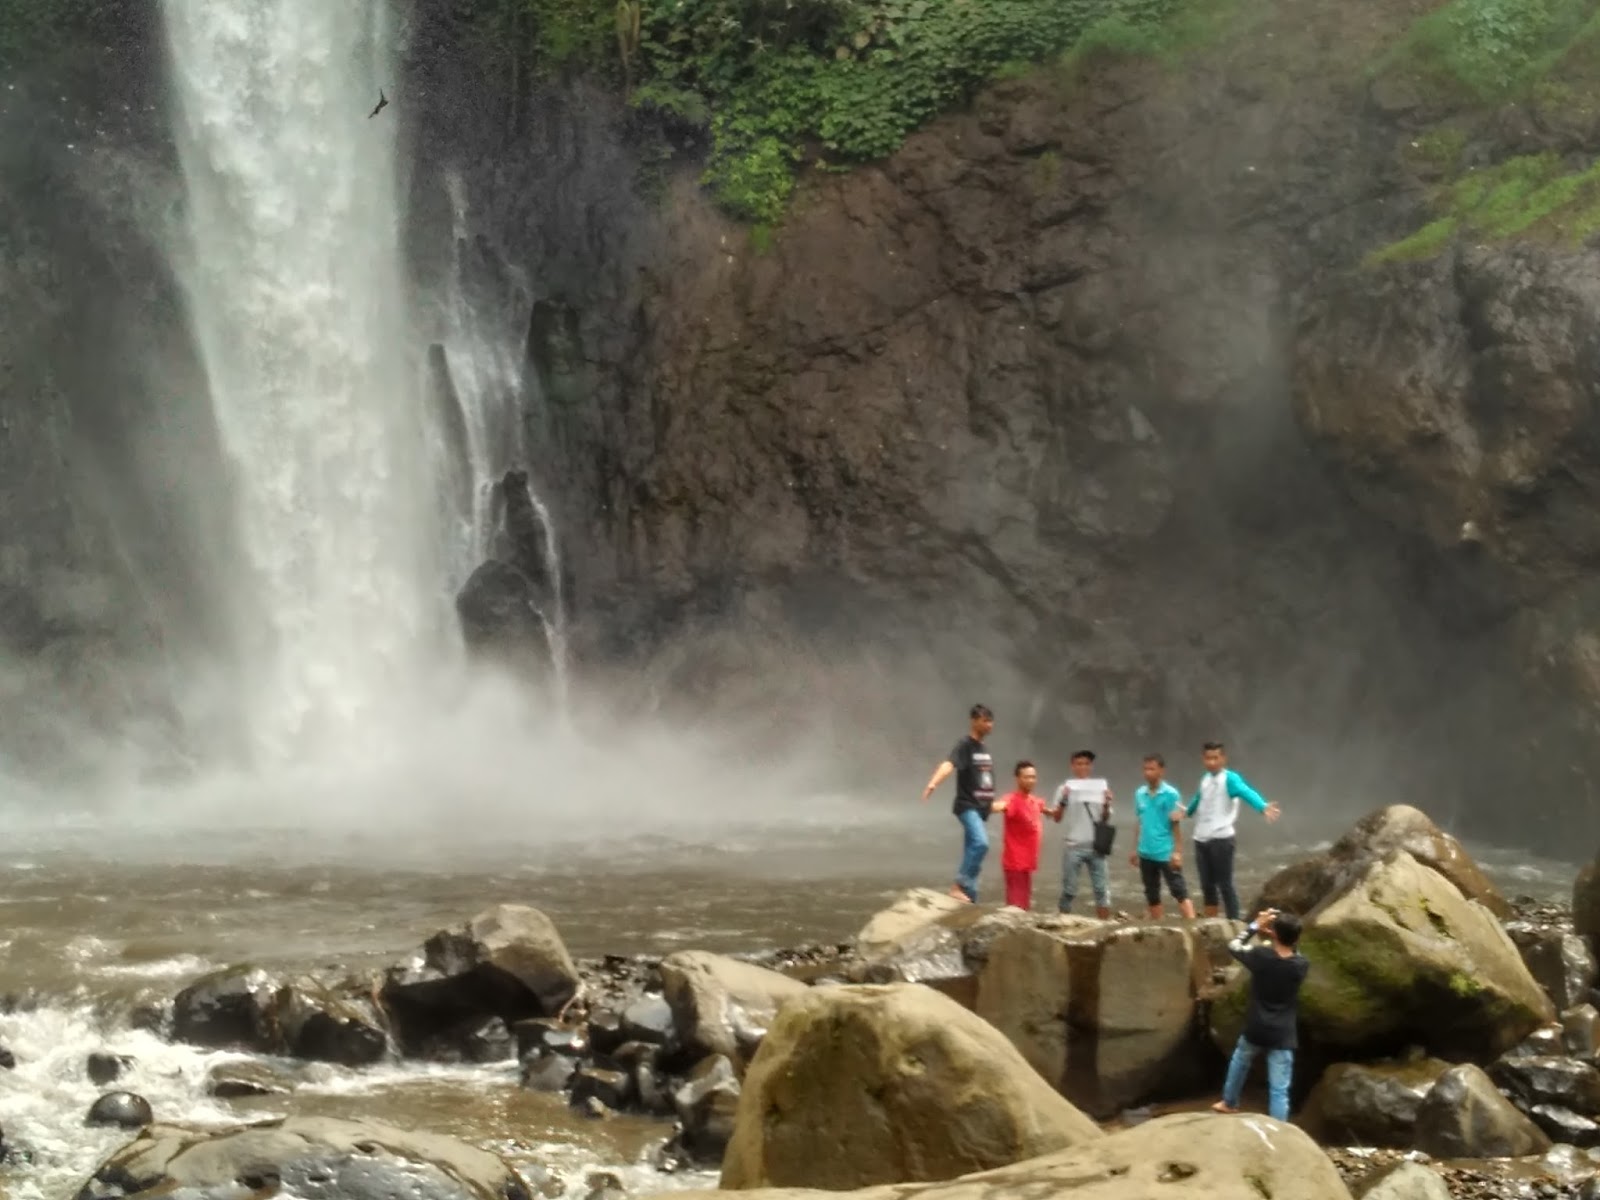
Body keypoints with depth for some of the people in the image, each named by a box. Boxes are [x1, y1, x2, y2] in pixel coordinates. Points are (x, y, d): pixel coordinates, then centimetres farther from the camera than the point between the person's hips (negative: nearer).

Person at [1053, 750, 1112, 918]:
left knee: (1102, 888, 0)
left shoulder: (1099, 787, 8)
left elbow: (1105, 819, 10)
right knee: (1069, 889, 1)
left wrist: (1106, 805, -8)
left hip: (1096, 845, 2)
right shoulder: (1065, 788, 3)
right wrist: (1063, 800, -16)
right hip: (1074, 846, -2)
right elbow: (1057, 817, -1)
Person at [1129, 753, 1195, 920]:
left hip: (1166, 853, -6)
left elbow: (1176, 825, -8)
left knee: (1179, 891, -9)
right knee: (1152, 894, 13)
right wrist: (1135, 849, 15)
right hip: (1146, 853, 6)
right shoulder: (1140, 794, 7)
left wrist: (1178, 852, -12)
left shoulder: (1171, 794, -8)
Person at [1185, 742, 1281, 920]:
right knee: (1207, 885, 12)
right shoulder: (1204, 780, 12)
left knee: (1225, 885, -5)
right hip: (1201, 840, 7)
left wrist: (1263, 807, -49)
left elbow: (1246, 792, -30)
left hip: (1221, 839, -7)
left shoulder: (1230, 779, -11)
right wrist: (1186, 811, 51)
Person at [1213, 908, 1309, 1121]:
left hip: (1255, 1030, 1)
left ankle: (1229, 1103, 51)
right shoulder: (1301, 965, -14)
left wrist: (1255, 926, 3)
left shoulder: (1260, 956, -18)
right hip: (1282, 1036, -1)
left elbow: (1233, 946, 1)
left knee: (1239, 1062, 32)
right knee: (1279, 1090, 2)